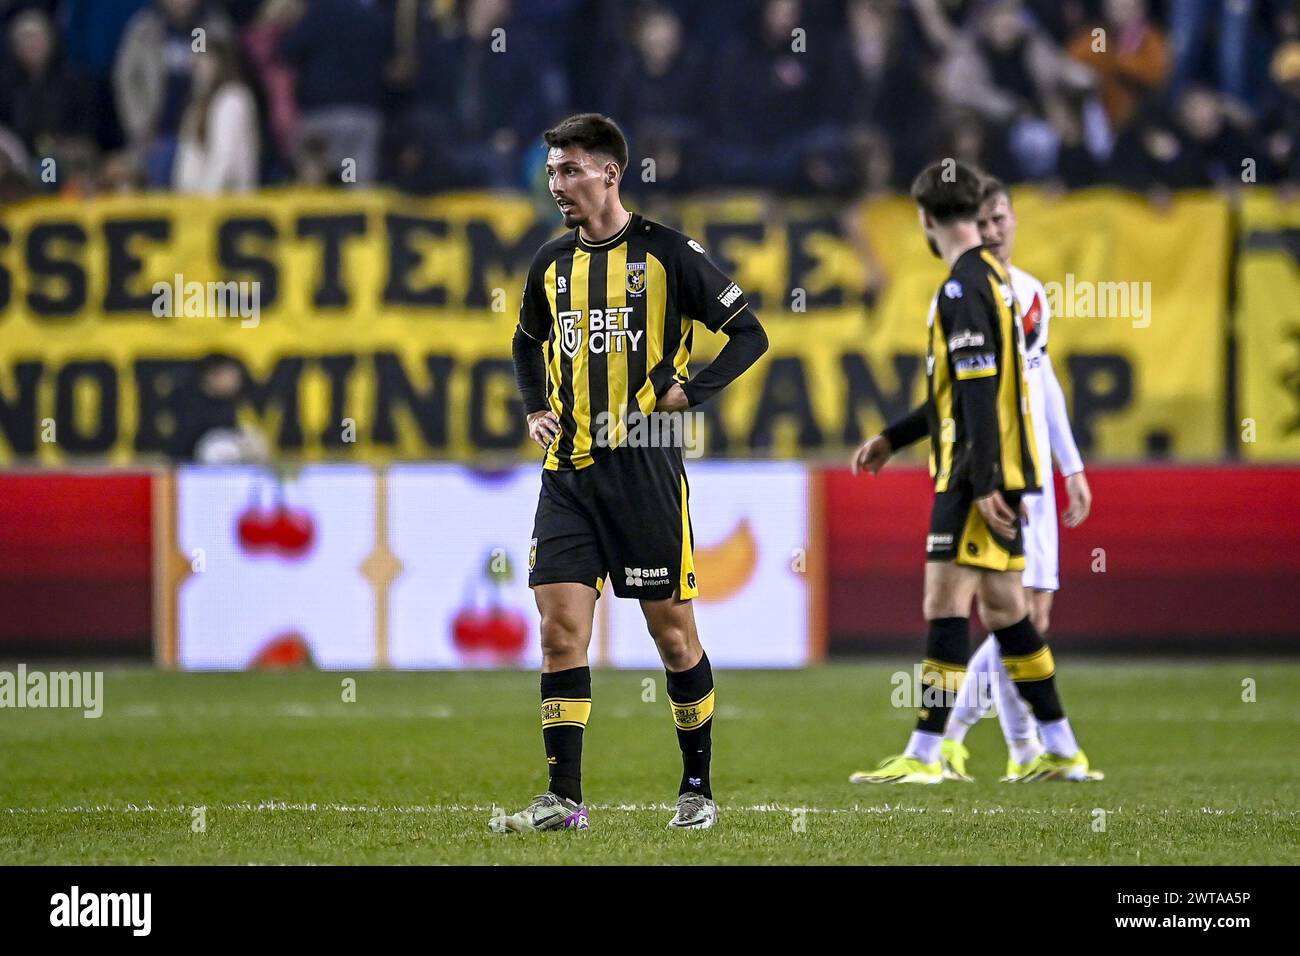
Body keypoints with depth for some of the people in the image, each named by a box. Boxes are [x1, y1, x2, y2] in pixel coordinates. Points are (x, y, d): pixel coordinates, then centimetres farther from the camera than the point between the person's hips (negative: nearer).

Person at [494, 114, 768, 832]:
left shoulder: (666, 253, -4)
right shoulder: (552, 263, 11)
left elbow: (749, 333, 0)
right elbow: (528, 342, 30)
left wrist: (690, 393, -11)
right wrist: (535, 410, 14)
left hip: (644, 468, -4)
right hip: (568, 471, 4)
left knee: (671, 628, 3)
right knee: (561, 627, -4)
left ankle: (697, 788, 16)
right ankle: (564, 800, -4)